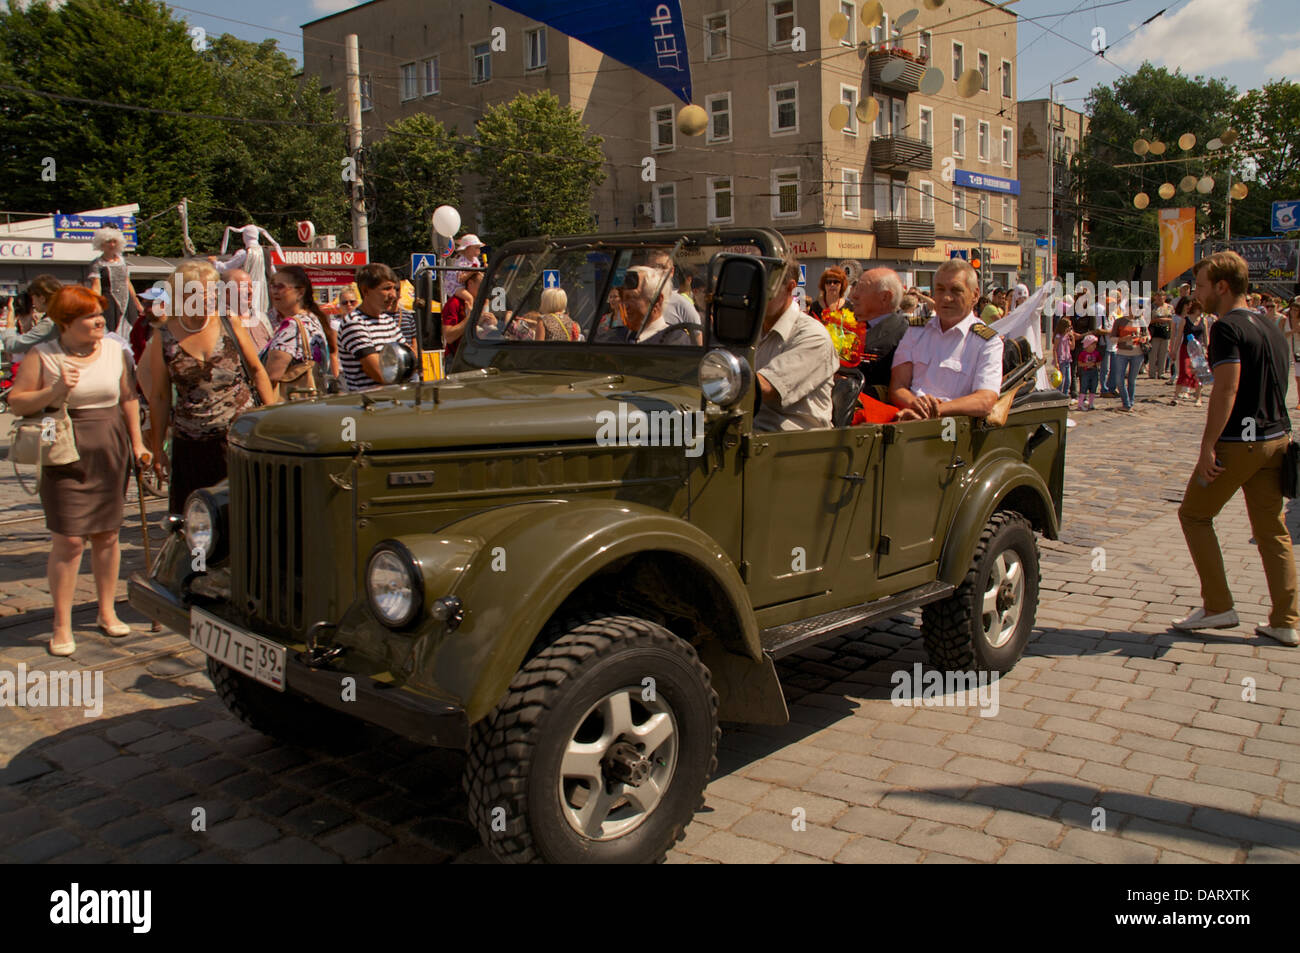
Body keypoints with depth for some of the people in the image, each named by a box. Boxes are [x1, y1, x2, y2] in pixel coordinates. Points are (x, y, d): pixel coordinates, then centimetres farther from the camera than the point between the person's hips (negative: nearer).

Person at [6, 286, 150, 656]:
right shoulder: (43, 356, -4)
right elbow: (16, 402, -3)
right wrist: (55, 392, -19)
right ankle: (62, 626, 7)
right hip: (65, 455, -3)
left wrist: (136, 442, 10)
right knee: (69, 540, -5)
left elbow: (129, 397, 13)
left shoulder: (114, 349, 6)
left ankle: (107, 612, 25)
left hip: (110, 452, 3)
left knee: (107, 535, 10)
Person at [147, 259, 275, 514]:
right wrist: (158, 450, 9)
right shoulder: (163, 339, 2)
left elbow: (257, 370, 11)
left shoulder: (230, 324, 2)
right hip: (191, 444, 1)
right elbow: (159, 397, 8)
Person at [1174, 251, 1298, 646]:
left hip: (1238, 442, -8)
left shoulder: (1227, 327, -13)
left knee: (1194, 514, 7)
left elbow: (1227, 388, -21)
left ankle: (1218, 606, 7)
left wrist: (1208, 445, -21)